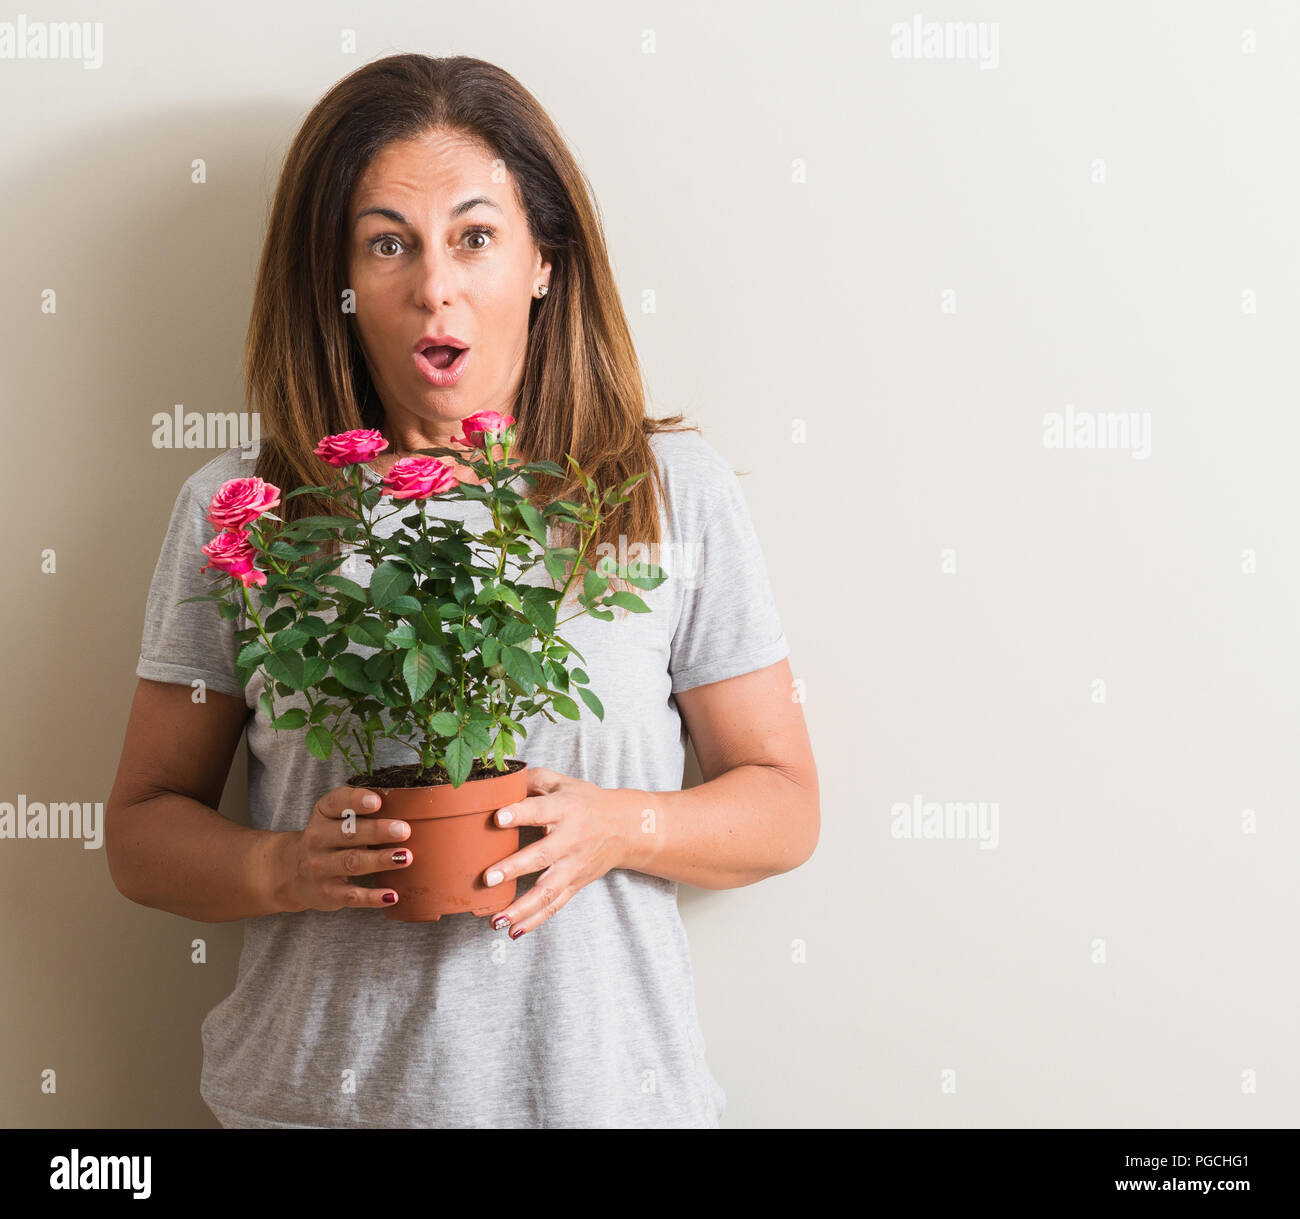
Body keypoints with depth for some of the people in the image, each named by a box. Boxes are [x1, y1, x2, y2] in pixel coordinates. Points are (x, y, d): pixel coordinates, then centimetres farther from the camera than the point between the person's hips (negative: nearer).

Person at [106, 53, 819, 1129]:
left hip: (605, 1089, 0)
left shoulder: (678, 493, -3)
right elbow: (143, 826, 3)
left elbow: (784, 807, 2)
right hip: (317, 1092, 0)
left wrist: (621, 828, -16)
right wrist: (280, 869, -16)